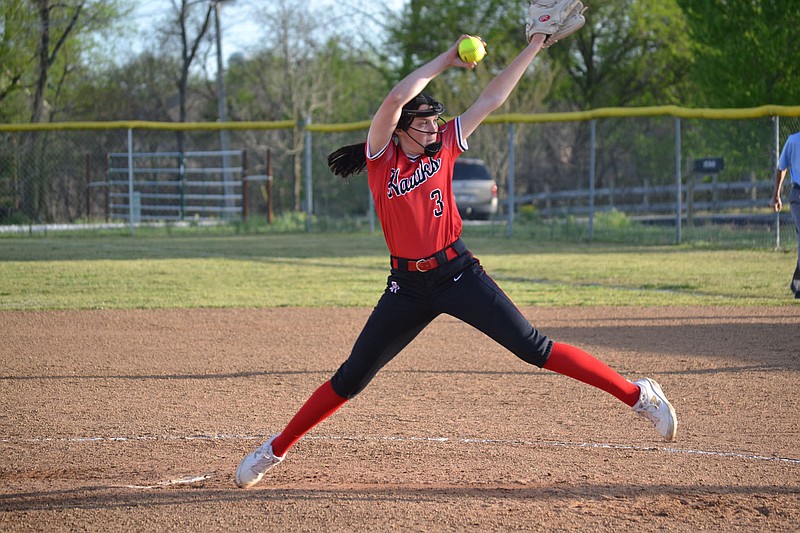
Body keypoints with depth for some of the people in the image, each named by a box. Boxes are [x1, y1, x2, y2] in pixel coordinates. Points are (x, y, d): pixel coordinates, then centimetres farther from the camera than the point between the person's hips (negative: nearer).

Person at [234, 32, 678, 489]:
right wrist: (445, 61, -12)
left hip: (459, 274, 0)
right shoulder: (380, 156, -4)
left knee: (532, 347, -10)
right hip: (408, 286, 0)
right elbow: (396, 98, -20)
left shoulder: (444, 147, 3)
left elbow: (492, 99, 5)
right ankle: (274, 450, 18)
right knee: (351, 379, 4)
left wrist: (535, 46, 4)